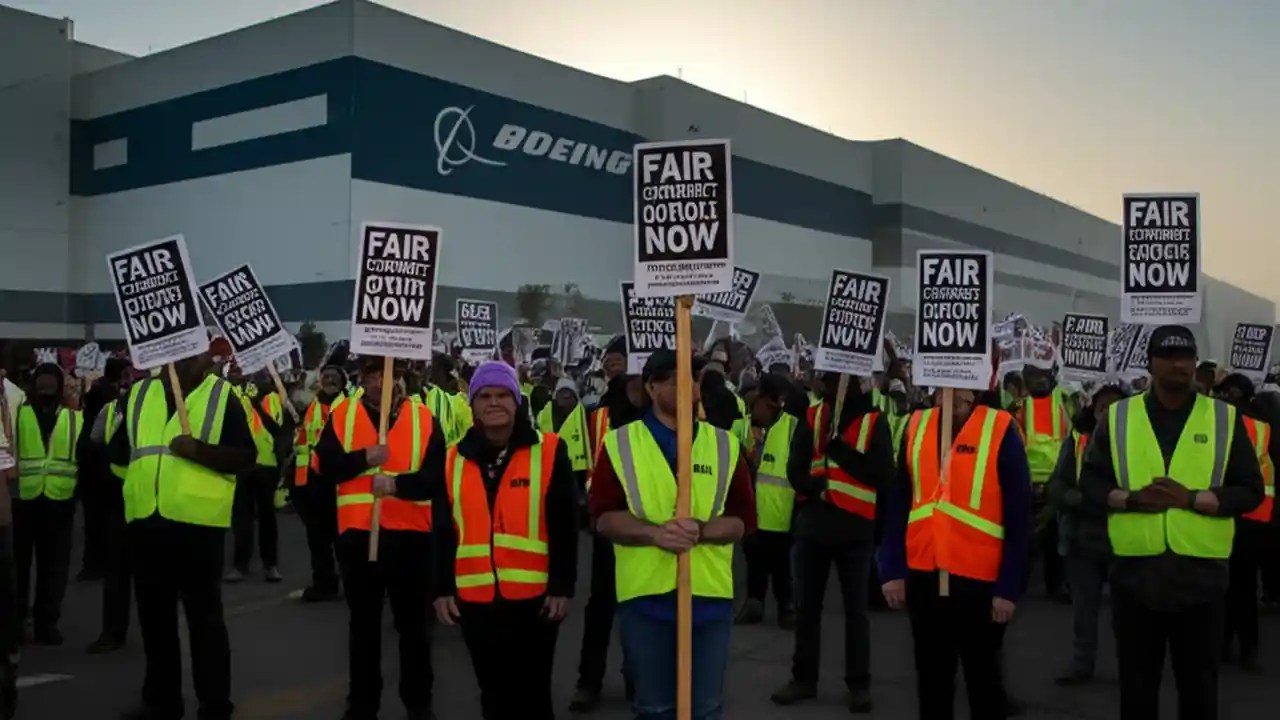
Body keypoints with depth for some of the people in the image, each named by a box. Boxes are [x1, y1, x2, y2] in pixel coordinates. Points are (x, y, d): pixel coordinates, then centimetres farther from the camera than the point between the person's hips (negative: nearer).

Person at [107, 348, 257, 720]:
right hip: (145, 521, 5)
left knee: (204, 617, 2)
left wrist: (199, 450, -20)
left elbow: (246, 456, -9)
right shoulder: (140, 393, 12)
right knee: (154, 616, 14)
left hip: (197, 522, -5)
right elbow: (117, 449, 23)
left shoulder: (223, 395, -1)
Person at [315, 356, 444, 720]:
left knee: (412, 622, 11)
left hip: (410, 534, -1)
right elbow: (326, 464, -4)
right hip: (357, 533, 1)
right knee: (363, 623, 13)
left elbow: (437, 474, -8)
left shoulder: (423, 417, -1)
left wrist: (399, 483, -24)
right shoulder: (342, 415, 3)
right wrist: (363, 459, -19)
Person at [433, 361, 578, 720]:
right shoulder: (455, 459, 7)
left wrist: (562, 585, -9)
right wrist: (443, 588, 6)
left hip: (534, 596, -3)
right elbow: (443, 530, 10)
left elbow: (565, 525, -6)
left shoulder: (549, 451, -4)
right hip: (475, 599, 3)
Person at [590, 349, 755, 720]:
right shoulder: (620, 443, 1)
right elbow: (603, 516, -3)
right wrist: (655, 533, -20)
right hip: (644, 596, -1)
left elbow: (743, 519, 3)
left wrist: (701, 531, -17)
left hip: (710, 596, 2)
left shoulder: (724, 444, 5)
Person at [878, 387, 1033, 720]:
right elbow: (897, 503, 4)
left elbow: (1019, 518, -8)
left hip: (979, 579, -3)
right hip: (923, 575, 4)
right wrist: (892, 569, -1)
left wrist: (1009, 587, -10)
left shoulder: (1001, 430, -8)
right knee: (931, 677, 16)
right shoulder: (917, 425, 4)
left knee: (982, 677, 14)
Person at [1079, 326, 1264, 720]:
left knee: (1199, 684, 11)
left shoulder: (1225, 418, 3)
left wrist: (1190, 498, -14)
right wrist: (1130, 498, -13)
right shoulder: (1117, 416, 4)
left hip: (1200, 573, 0)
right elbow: (1090, 482, 7)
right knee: (1137, 682, 12)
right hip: (1134, 571, 0)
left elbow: (1250, 490, 1)